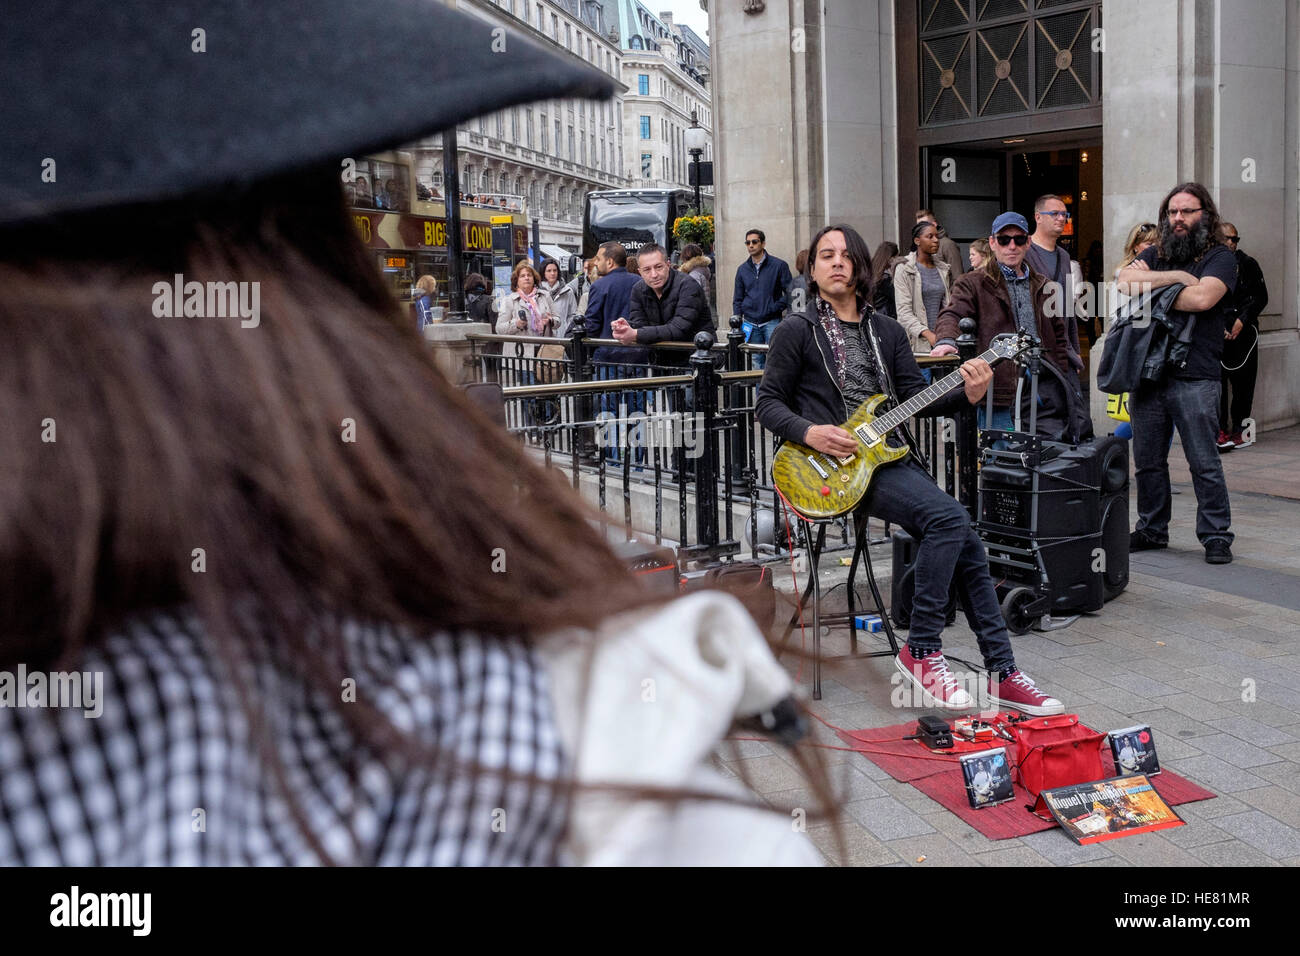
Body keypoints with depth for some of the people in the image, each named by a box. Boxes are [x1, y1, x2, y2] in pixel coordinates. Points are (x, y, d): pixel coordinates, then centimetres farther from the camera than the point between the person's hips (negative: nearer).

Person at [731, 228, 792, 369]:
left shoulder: (779, 265, -2)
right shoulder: (742, 269, 11)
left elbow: (789, 293, -2)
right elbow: (737, 299, 15)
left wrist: (774, 308, -11)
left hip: (772, 322, -4)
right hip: (751, 323, 4)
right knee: (756, 361, 7)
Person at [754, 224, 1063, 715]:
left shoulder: (887, 332, 18)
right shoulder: (797, 331, 2)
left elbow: (915, 397, 14)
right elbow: (768, 403, 0)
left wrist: (965, 395, -5)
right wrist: (809, 432, -17)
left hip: (888, 458, 6)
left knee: (967, 547, -8)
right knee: (949, 515, -26)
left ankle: (1002, 673, 2)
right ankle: (921, 652, -15)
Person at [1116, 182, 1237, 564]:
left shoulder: (1220, 257, 2)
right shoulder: (1154, 254, 17)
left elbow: (1202, 298, -17)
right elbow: (1124, 280, -3)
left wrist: (1149, 287, -7)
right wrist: (1176, 277, -10)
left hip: (1195, 378, -5)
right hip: (1147, 372, 5)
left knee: (1204, 464, -2)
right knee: (1147, 461, 11)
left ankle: (1217, 536, 8)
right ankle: (1152, 530, 23)